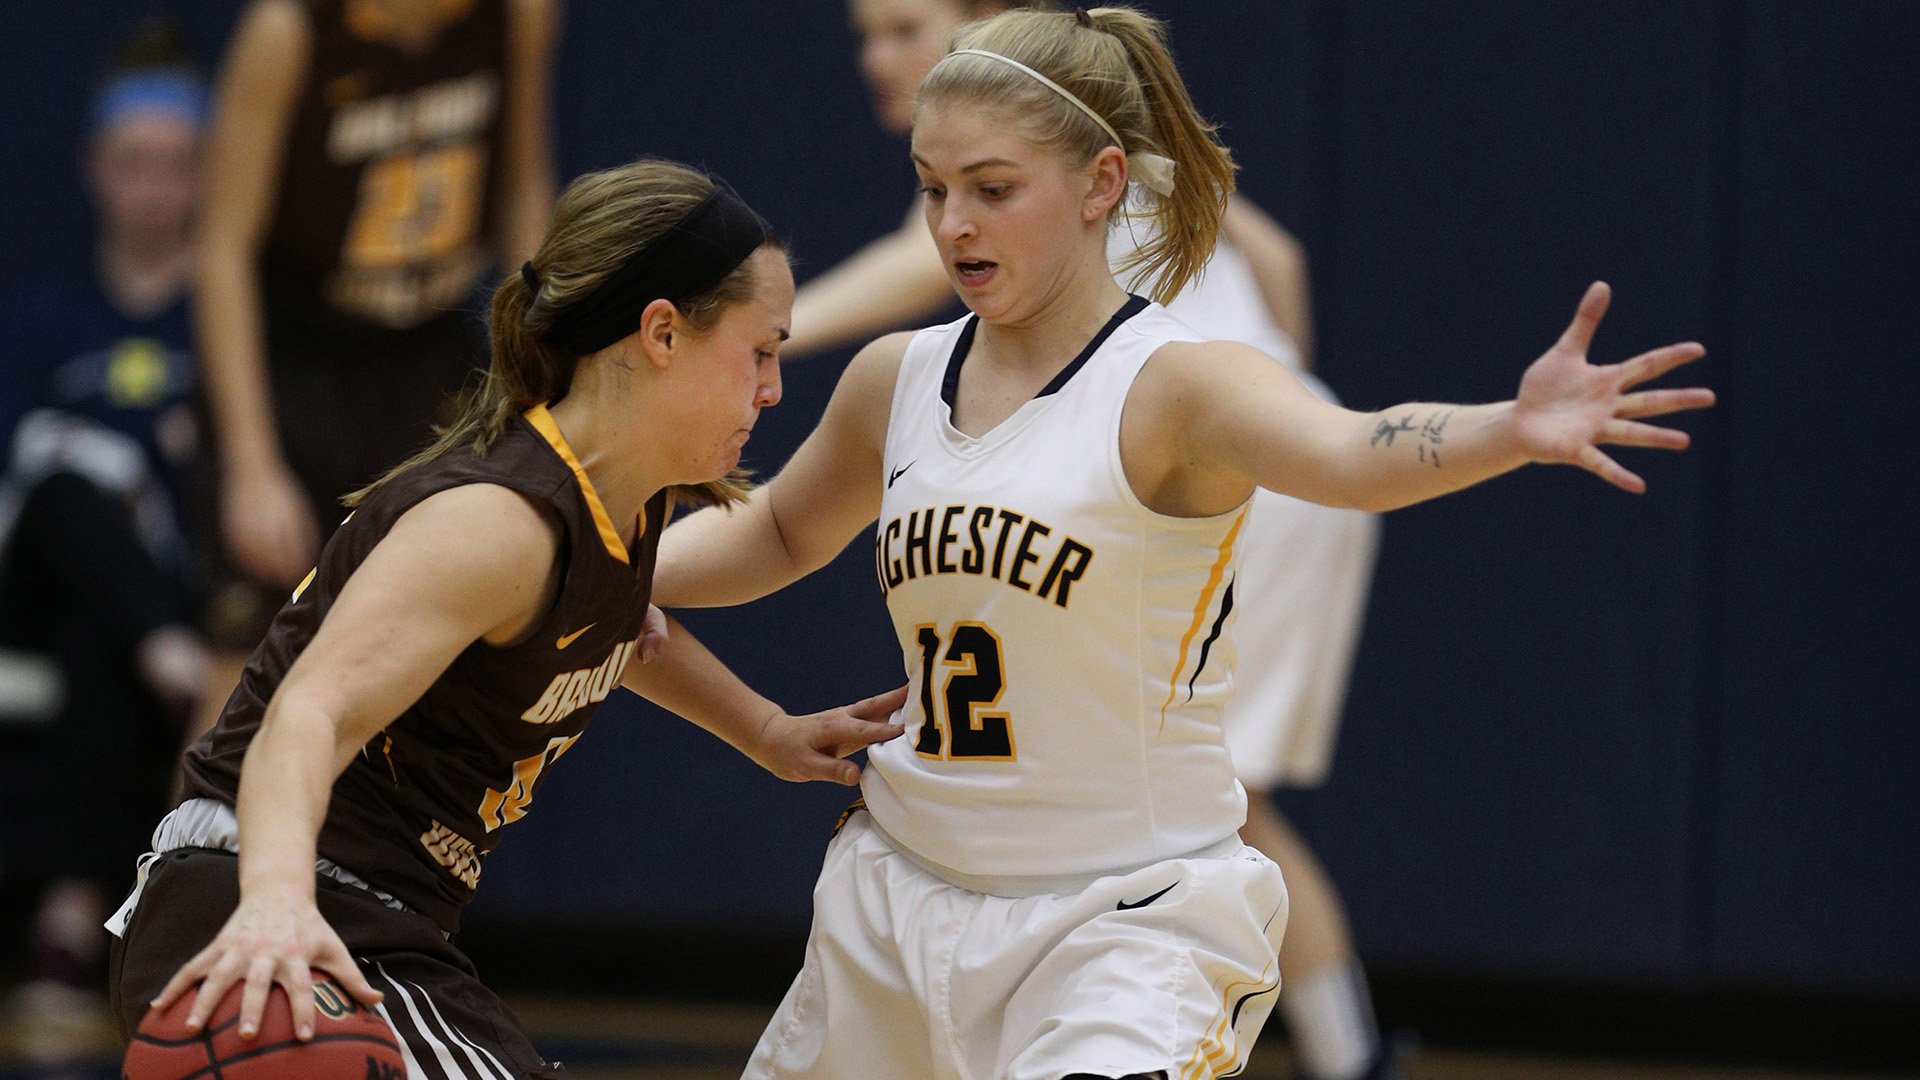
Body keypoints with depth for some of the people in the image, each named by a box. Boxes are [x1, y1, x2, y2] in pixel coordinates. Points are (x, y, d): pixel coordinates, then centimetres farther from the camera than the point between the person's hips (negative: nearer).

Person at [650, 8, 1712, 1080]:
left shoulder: (1176, 386, -15)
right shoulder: (897, 379, 4)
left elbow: (1347, 453, -37)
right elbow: (776, 532, 25)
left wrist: (1515, 431, -57)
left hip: (1126, 921, -7)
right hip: (903, 899, 7)